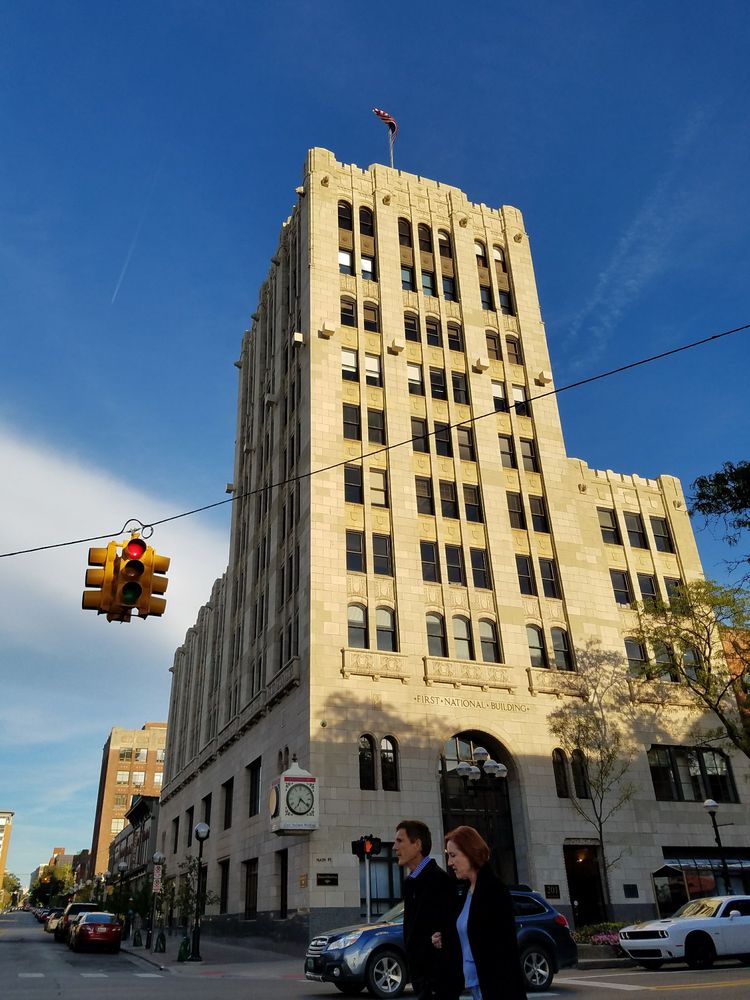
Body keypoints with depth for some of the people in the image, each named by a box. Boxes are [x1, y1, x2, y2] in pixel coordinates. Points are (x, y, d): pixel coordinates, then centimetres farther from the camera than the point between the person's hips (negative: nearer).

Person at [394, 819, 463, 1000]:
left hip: (439, 980, -9)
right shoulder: (412, 882, 11)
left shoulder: (439, 880, -18)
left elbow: (445, 938, -21)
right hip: (424, 979, 9)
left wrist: (436, 985, -21)